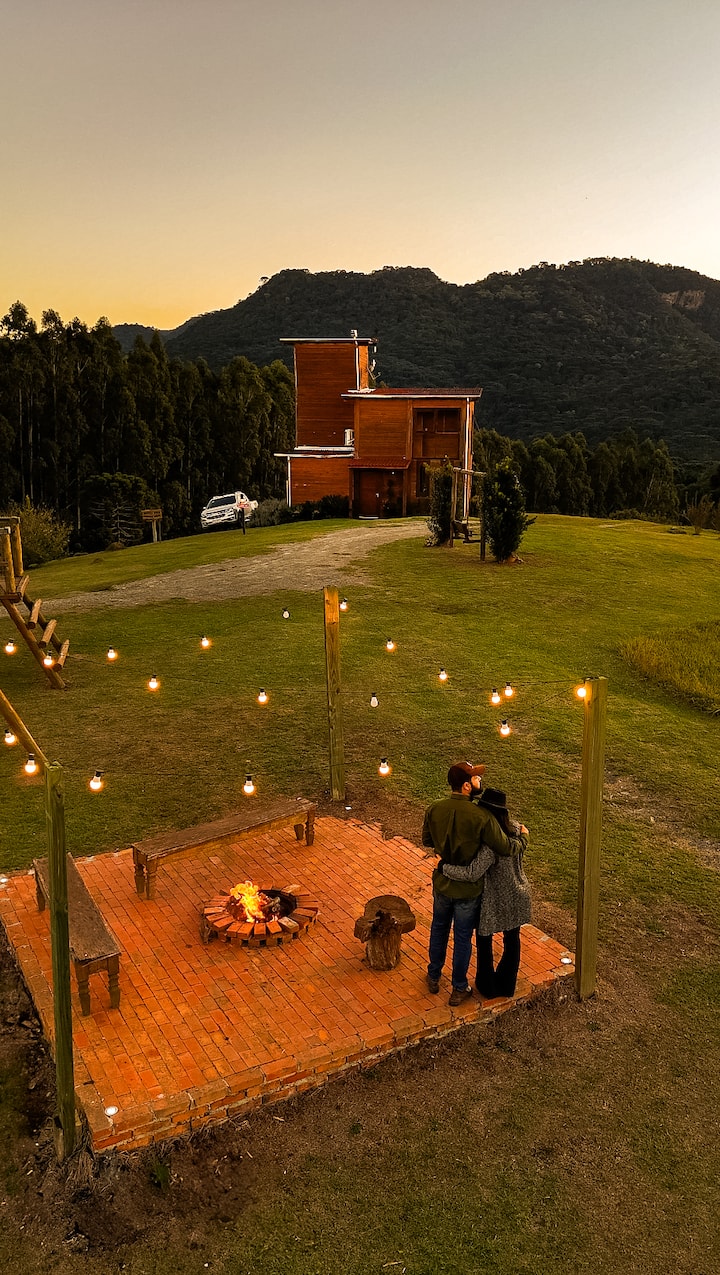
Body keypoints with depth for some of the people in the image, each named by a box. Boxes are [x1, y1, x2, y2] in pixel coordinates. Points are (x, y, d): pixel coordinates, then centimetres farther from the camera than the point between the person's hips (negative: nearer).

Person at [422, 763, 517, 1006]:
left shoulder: (434, 810, -14)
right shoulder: (481, 816, -28)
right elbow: (505, 848, -21)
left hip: (442, 882, 4)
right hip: (468, 888, -3)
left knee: (439, 929, 26)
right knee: (463, 937, 15)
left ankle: (434, 977, 44)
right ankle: (459, 989, 32)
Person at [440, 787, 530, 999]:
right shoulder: (517, 829, -12)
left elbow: (473, 873, -38)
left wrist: (443, 867, -27)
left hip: (494, 902, -6)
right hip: (518, 897, 6)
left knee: (484, 941, 19)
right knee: (512, 939, 24)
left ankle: (487, 987, 38)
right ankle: (507, 985, 44)